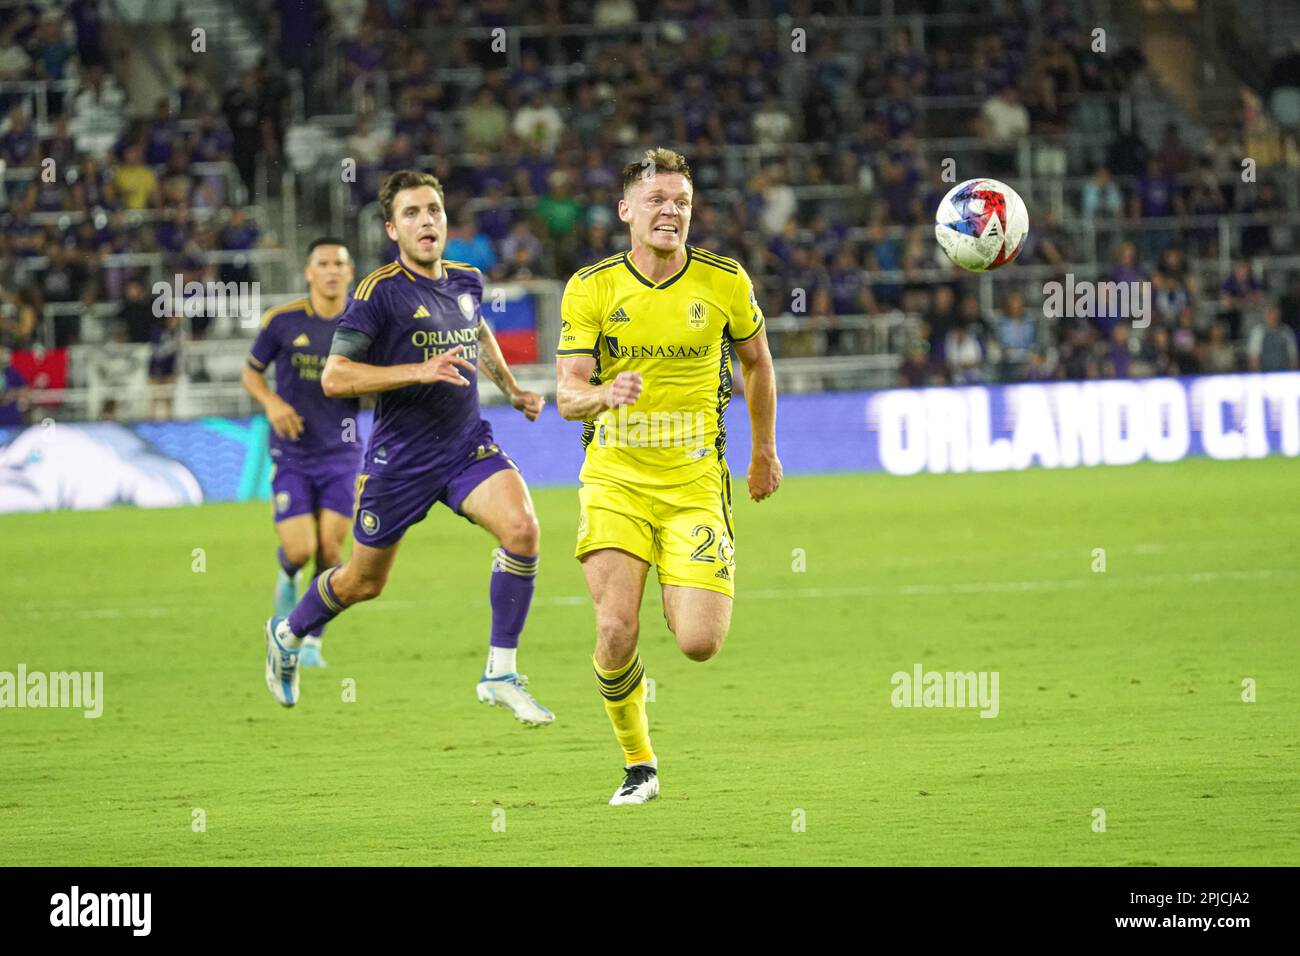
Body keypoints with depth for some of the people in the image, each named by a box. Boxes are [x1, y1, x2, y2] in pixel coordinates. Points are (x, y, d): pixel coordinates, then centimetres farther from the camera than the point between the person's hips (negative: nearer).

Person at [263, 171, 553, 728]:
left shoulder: (467, 280, 6)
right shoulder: (380, 291, -14)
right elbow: (334, 378, -20)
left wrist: (512, 390, 21)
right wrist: (419, 371, -28)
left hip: (468, 443, 4)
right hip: (399, 455, -4)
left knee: (521, 528, -23)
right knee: (365, 582, 11)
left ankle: (500, 674, -13)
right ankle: (288, 634, 43)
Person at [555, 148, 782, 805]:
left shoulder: (725, 282, -2)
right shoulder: (591, 287, -4)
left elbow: (757, 361, 17)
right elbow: (566, 397, -7)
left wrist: (764, 450, 26)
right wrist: (603, 394, -30)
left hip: (694, 483, 0)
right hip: (615, 481, 0)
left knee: (699, 644, -12)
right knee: (616, 634, -15)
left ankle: (683, 596, 27)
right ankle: (638, 766, 10)